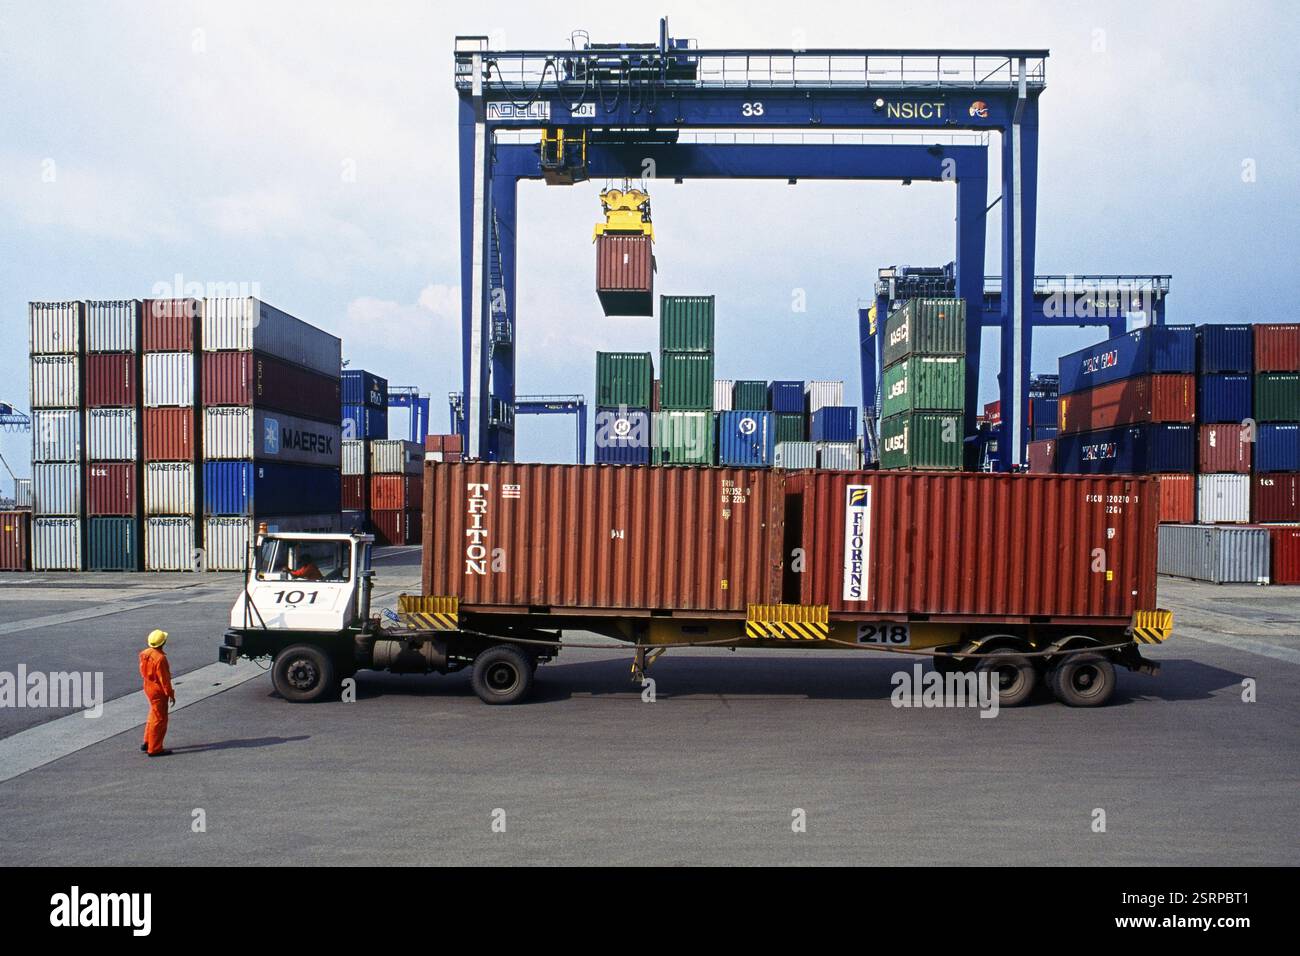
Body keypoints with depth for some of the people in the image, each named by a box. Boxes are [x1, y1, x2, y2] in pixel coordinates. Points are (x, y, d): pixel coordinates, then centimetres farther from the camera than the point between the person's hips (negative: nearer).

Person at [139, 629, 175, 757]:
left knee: (154, 716, 24)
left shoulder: (145, 653, 0)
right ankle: (154, 749, 8)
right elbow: (164, 679, -22)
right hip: (158, 691, -9)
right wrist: (171, 694, -13)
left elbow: (143, 671, 11)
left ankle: (147, 743, 33)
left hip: (149, 688, 9)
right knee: (159, 719, 2)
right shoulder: (160, 658, -26)